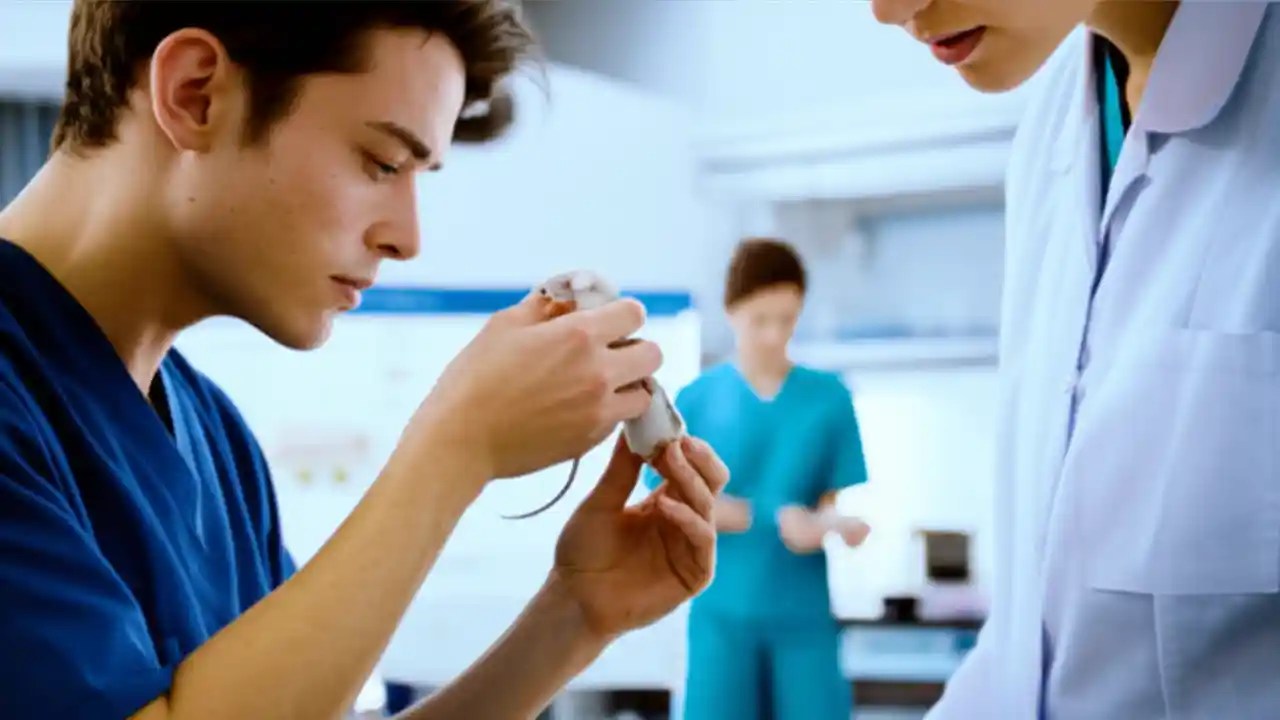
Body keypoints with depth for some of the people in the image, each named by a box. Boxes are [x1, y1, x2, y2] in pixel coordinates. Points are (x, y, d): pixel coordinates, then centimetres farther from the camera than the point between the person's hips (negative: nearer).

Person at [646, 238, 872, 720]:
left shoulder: (829, 396, 3)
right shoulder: (696, 399, 0)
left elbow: (844, 499, 2)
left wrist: (838, 522, -22)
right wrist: (773, 517, -14)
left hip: (804, 615, 1)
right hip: (723, 613, -1)